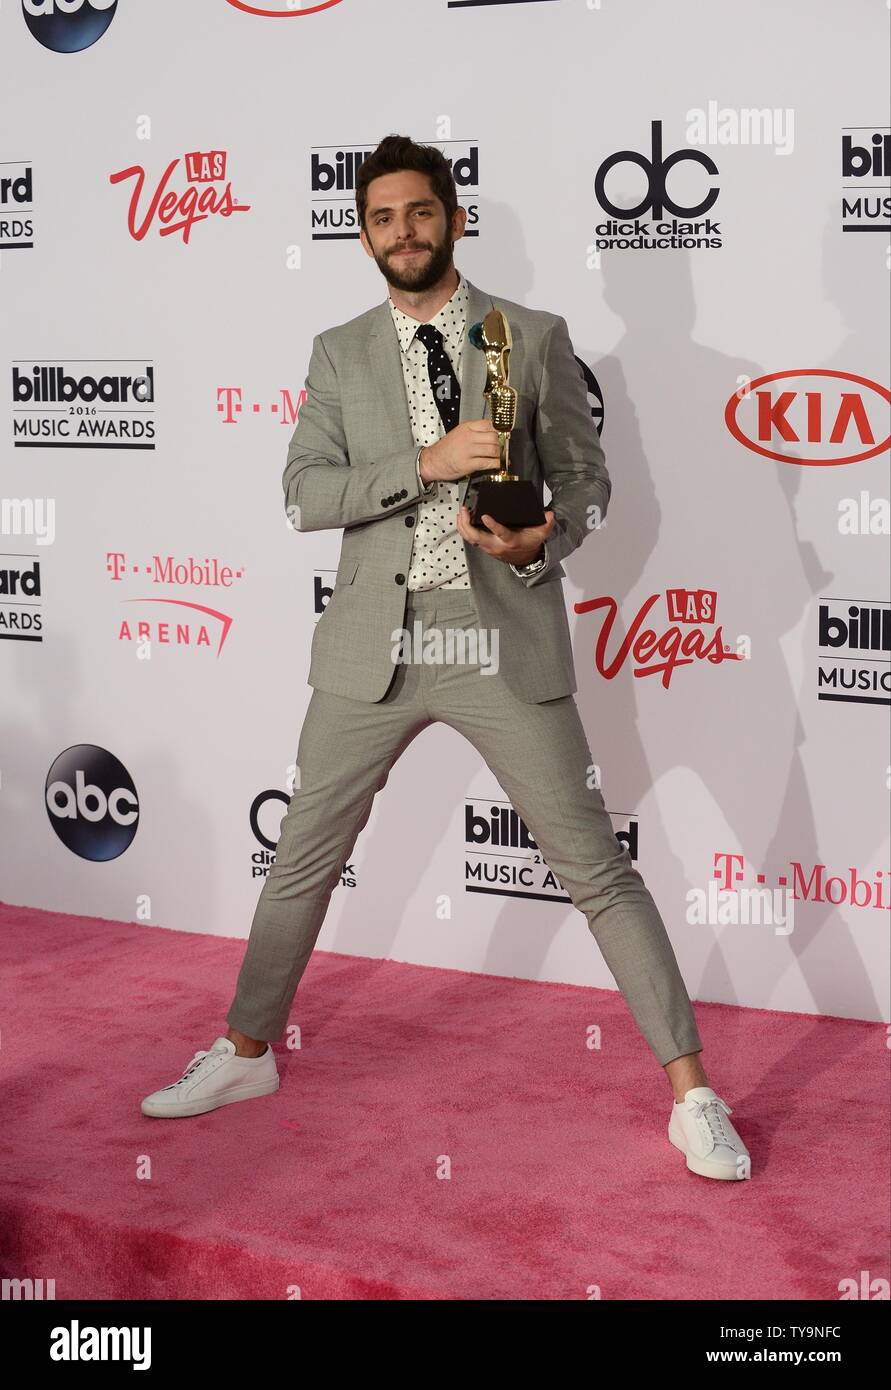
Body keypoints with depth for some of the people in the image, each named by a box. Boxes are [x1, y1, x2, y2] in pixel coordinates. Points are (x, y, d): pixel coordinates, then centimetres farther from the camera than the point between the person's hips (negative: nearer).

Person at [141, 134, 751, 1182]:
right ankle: (246, 1055, 32)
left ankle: (692, 1096, 8)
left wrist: (541, 543, -16)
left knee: (596, 868, -1)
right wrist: (429, 460, -18)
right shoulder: (340, 354, 7)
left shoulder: (534, 338, 3)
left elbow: (586, 478, 6)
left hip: (507, 642, -2)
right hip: (374, 647, 2)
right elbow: (304, 494, -3)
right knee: (303, 858, 12)